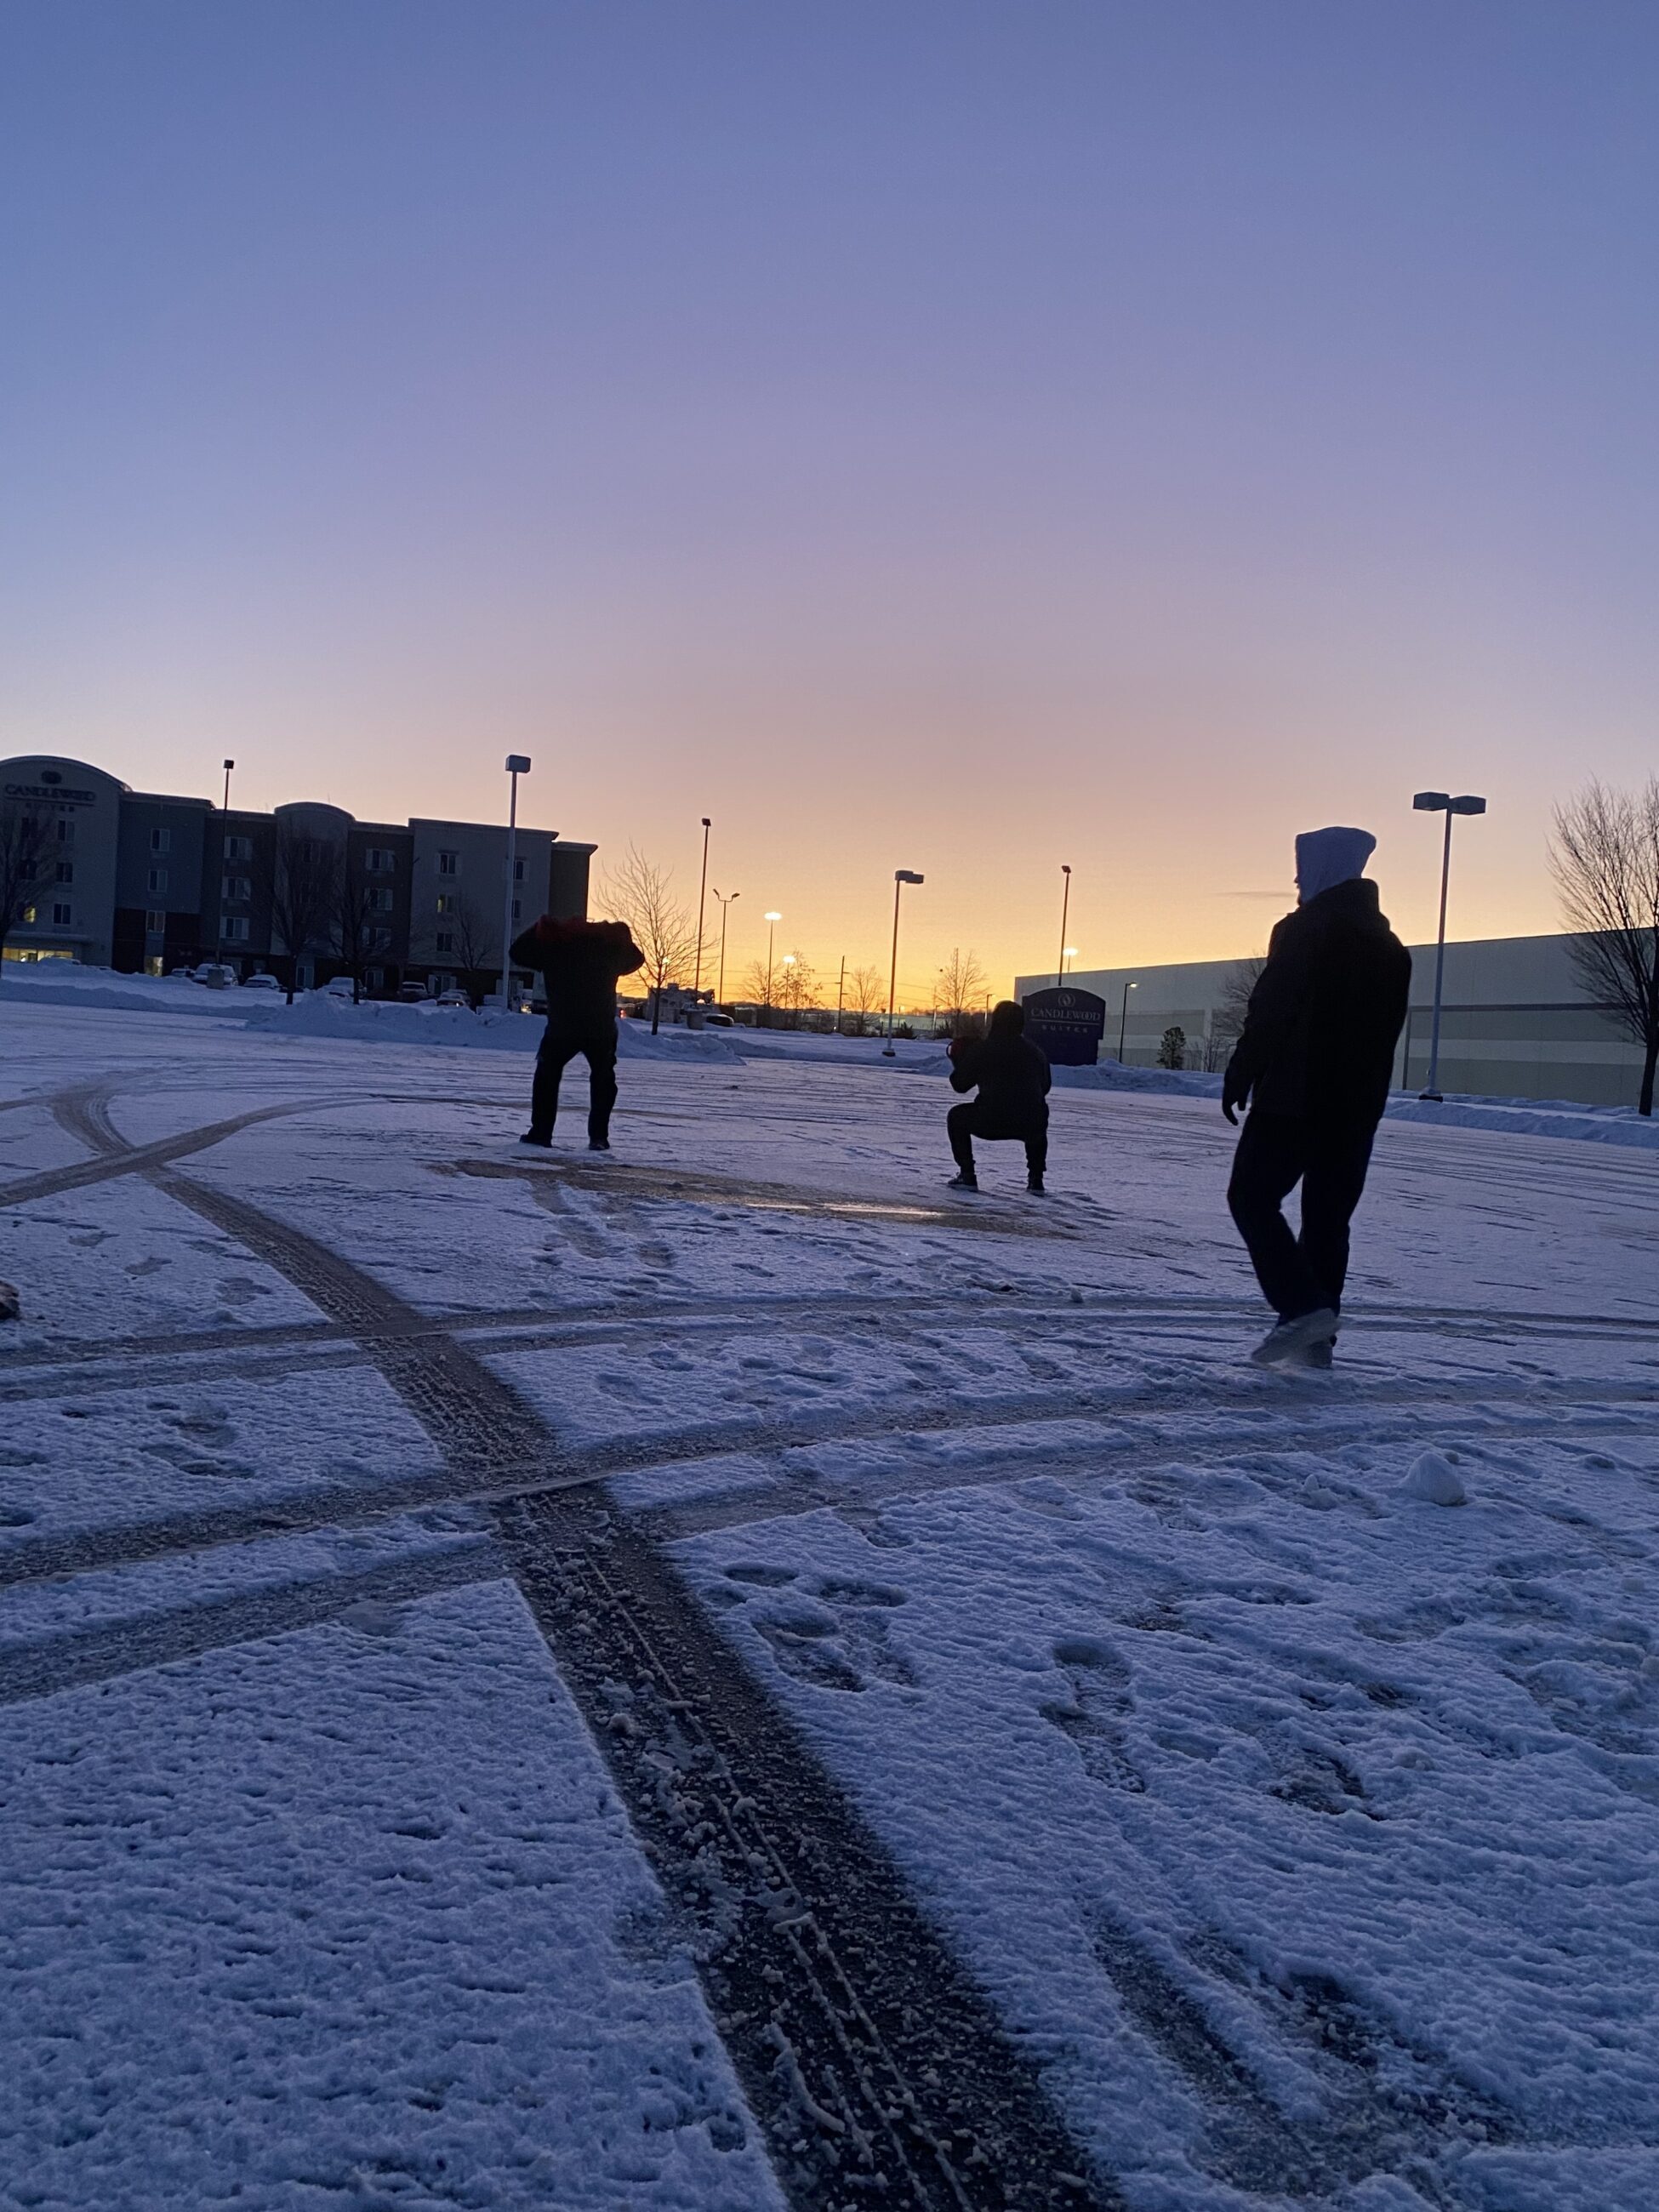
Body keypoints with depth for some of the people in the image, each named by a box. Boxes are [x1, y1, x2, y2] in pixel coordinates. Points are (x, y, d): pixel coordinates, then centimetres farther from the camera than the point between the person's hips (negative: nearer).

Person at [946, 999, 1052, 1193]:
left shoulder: (981, 1048, 6)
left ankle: (967, 1176, 16)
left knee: (956, 1116, 27)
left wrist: (958, 1060, 32)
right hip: (1030, 1126, 3)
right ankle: (1036, 1180, 26)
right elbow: (1044, 1088, 24)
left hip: (991, 1122, -3)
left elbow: (960, 1085, 13)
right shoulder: (1036, 1052, 15)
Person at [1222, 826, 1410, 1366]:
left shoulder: (1303, 930, -9)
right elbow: (1387, 1029, 18)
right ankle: (1318, 1337, 11)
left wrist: (1238, 1078, -9)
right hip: (1358, 1105, 7)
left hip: (1293, 1098, -7)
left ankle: (1303, 1307, -13)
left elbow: (1268, 1013, -15)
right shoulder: (1389, 946, 16)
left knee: (1253, 1197, 0)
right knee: (1329, 1215, 11)